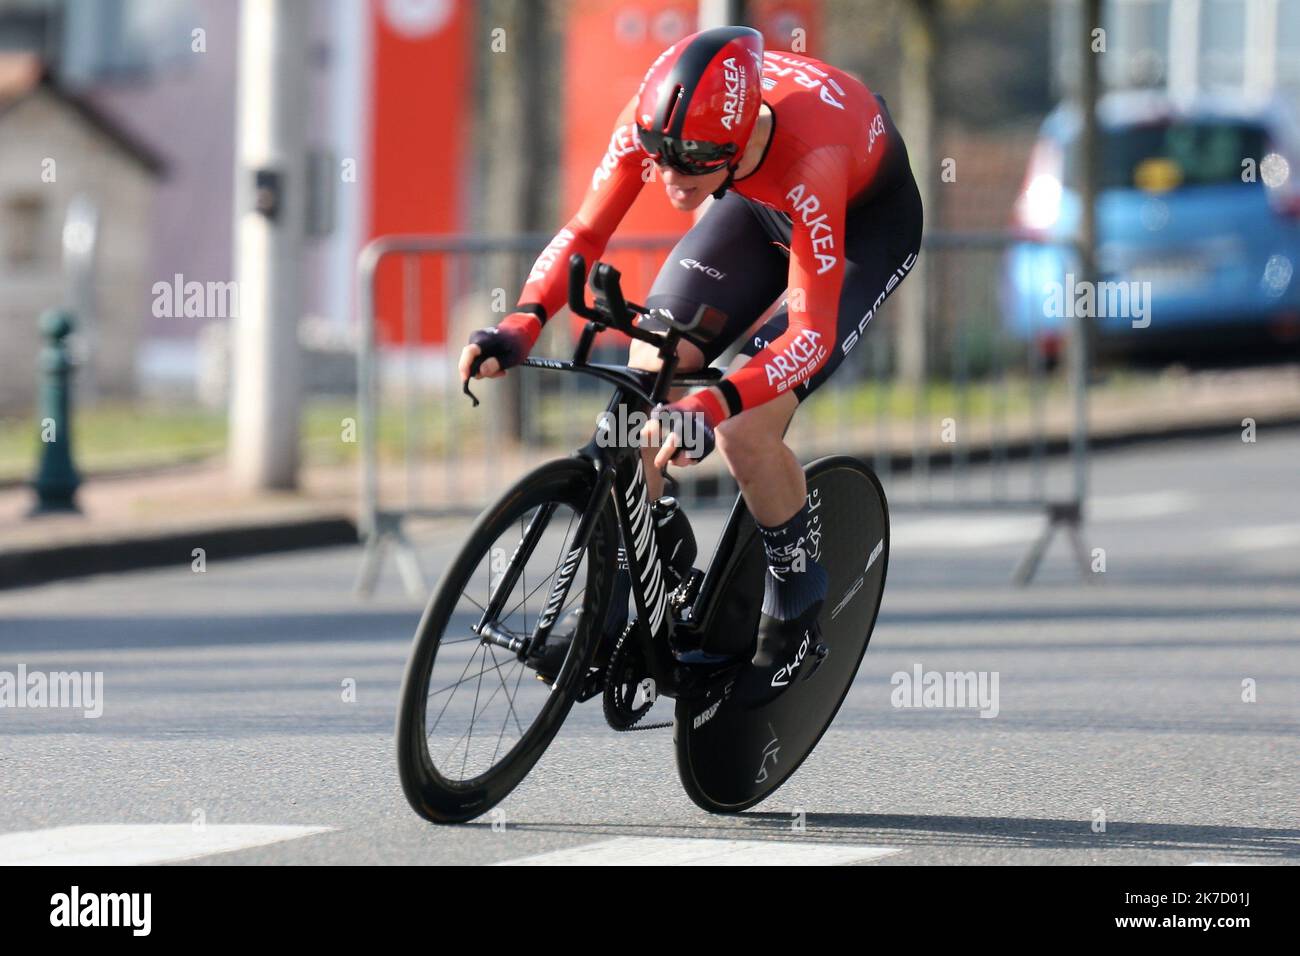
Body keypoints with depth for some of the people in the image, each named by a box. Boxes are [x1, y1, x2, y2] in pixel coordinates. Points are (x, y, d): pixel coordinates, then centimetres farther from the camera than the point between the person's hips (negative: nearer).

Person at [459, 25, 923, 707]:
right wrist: (521, 324, -38)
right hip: (760, 206, 6)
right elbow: (584, 233, -20)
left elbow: (813, 332, -43)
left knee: (745, 434, -20)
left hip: (868, 220, -5)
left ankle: (796, 617, 5)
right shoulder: (656, 118, -29)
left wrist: (714, 404, -58)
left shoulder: (808, 161, -43)